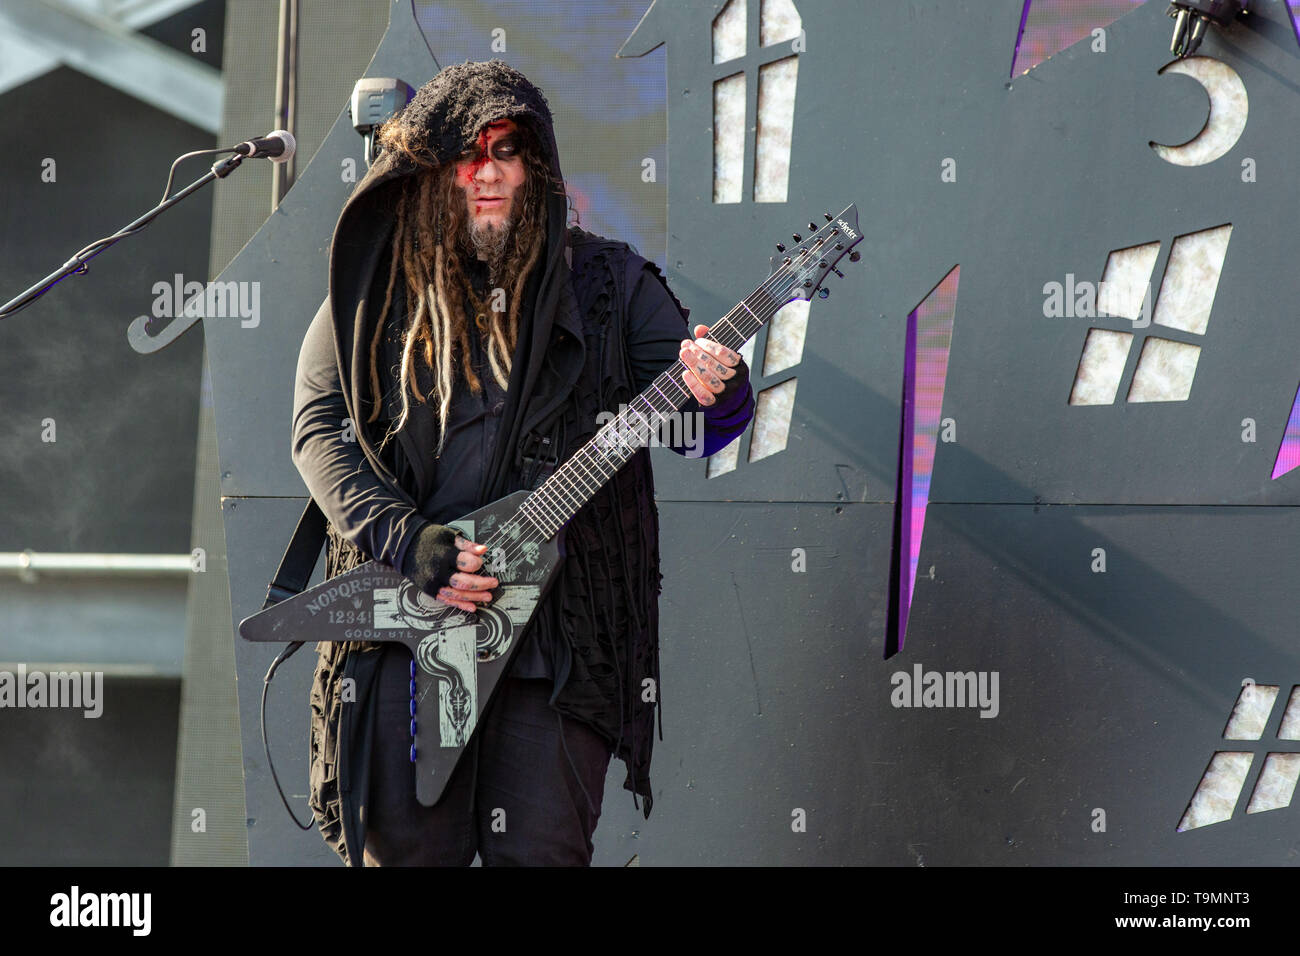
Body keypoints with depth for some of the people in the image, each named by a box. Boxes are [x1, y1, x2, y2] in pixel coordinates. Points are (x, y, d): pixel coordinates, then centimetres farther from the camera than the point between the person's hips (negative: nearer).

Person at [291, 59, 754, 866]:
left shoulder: (609, 282, 8)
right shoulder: (379, 285, 10)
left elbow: (690, 423, 4)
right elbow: (321, 425, 4)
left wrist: (716, 397, -23)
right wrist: (407, 542, -10)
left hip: (559, 629, -1)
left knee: (540, 851, -5)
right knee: (406, 848, 1)